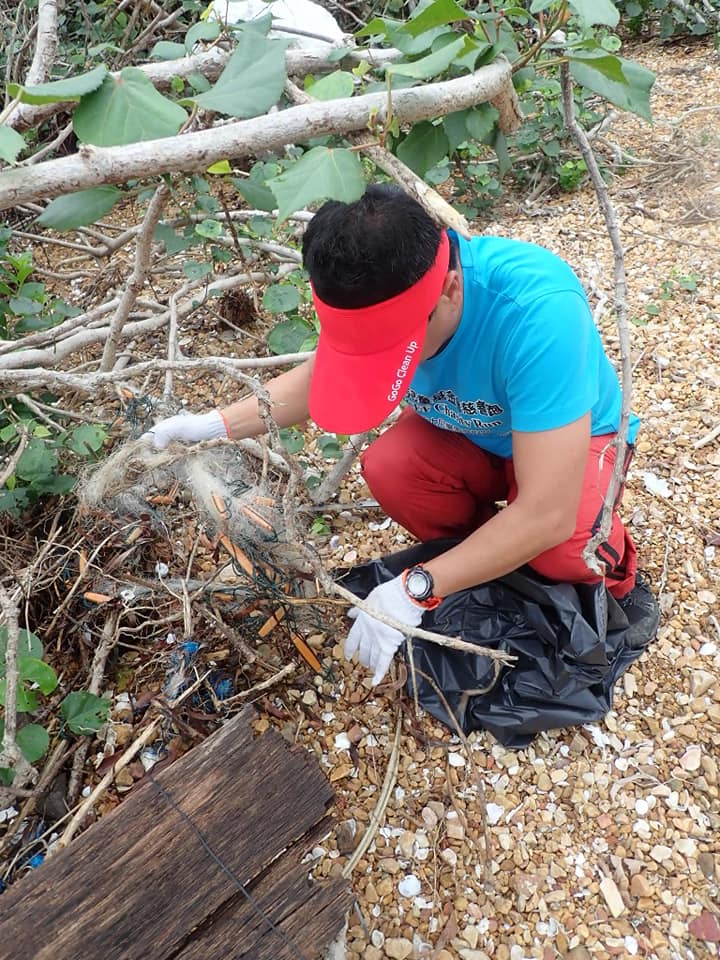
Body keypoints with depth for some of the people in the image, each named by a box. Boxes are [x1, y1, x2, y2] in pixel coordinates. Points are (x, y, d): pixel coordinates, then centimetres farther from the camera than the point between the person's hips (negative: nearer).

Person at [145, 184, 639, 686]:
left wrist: (416, 589, -38)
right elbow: (317, 374, -2)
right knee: (387, 468, -25)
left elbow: (548, 515, -42)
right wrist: (216, 425, -15)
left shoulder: (538, 310, -43)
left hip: (572, 436, -4)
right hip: (469, 432, 5)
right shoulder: (385, 297, -25)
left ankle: (606, 554, 4)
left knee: (560, 550, -34)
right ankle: (488, 555, 4)